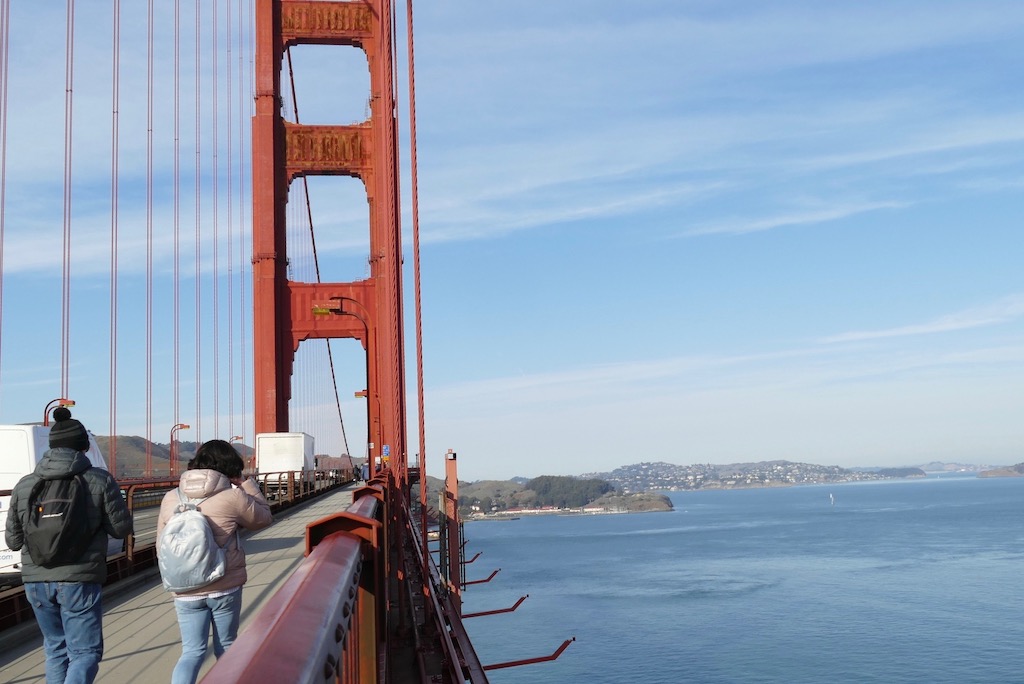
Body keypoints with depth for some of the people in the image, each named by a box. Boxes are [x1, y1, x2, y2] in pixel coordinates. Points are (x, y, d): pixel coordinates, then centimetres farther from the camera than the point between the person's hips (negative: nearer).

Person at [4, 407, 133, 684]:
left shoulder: (24, 485, 4)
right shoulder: (99, 480, -7)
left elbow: (13, 540, 9)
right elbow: (121, 528, -3)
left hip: (36, 581, 4)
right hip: (80, 581, -4)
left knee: (56, 649, 20)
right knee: (85, 652, 4)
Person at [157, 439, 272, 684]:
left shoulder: (170, 498, 0)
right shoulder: (232, 497, -13)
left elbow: (162, 546, 7)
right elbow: (264, 517, 3)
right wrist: (244, 483, 5)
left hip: (186, 592, 3)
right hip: (225, 588, -2)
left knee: (192, 652, 9)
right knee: (225, 649, 16)